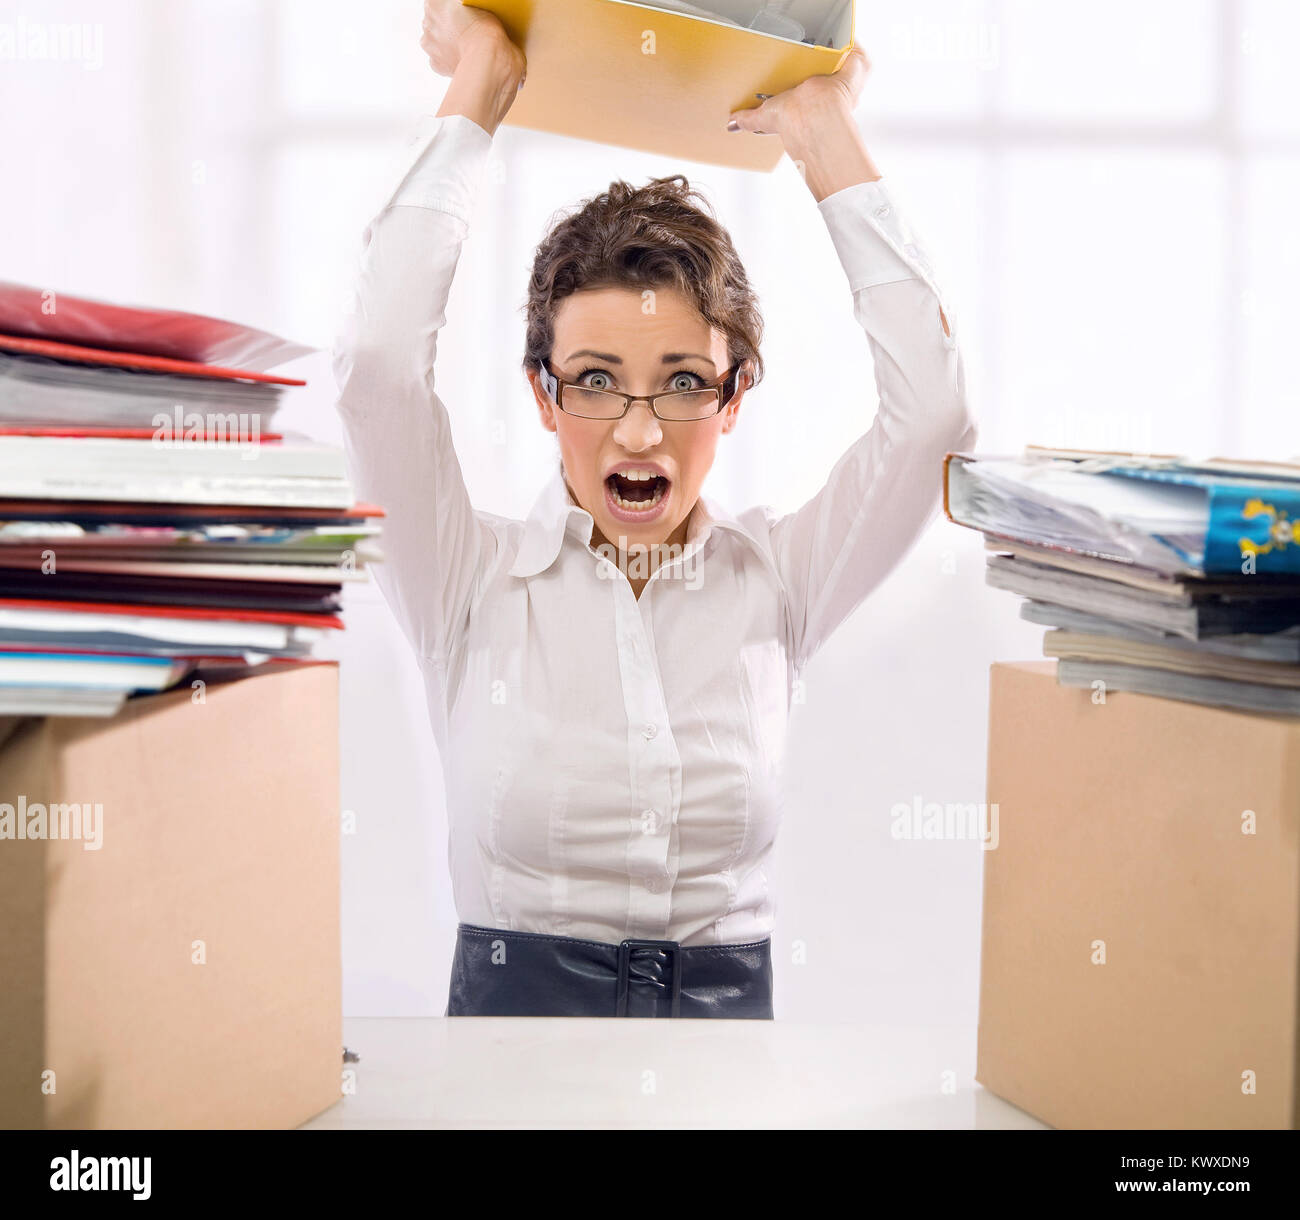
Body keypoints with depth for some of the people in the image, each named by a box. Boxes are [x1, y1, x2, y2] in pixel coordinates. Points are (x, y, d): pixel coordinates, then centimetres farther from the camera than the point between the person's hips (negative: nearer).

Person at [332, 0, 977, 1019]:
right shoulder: (476, 581, 1)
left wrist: (828, 139, 3)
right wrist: (475, 98, -2)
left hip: (729, 1012, 2)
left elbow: (932, 407, -6)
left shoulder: (774, 581, 5)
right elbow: (380, 361, -12)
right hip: (511, 1010, -1)